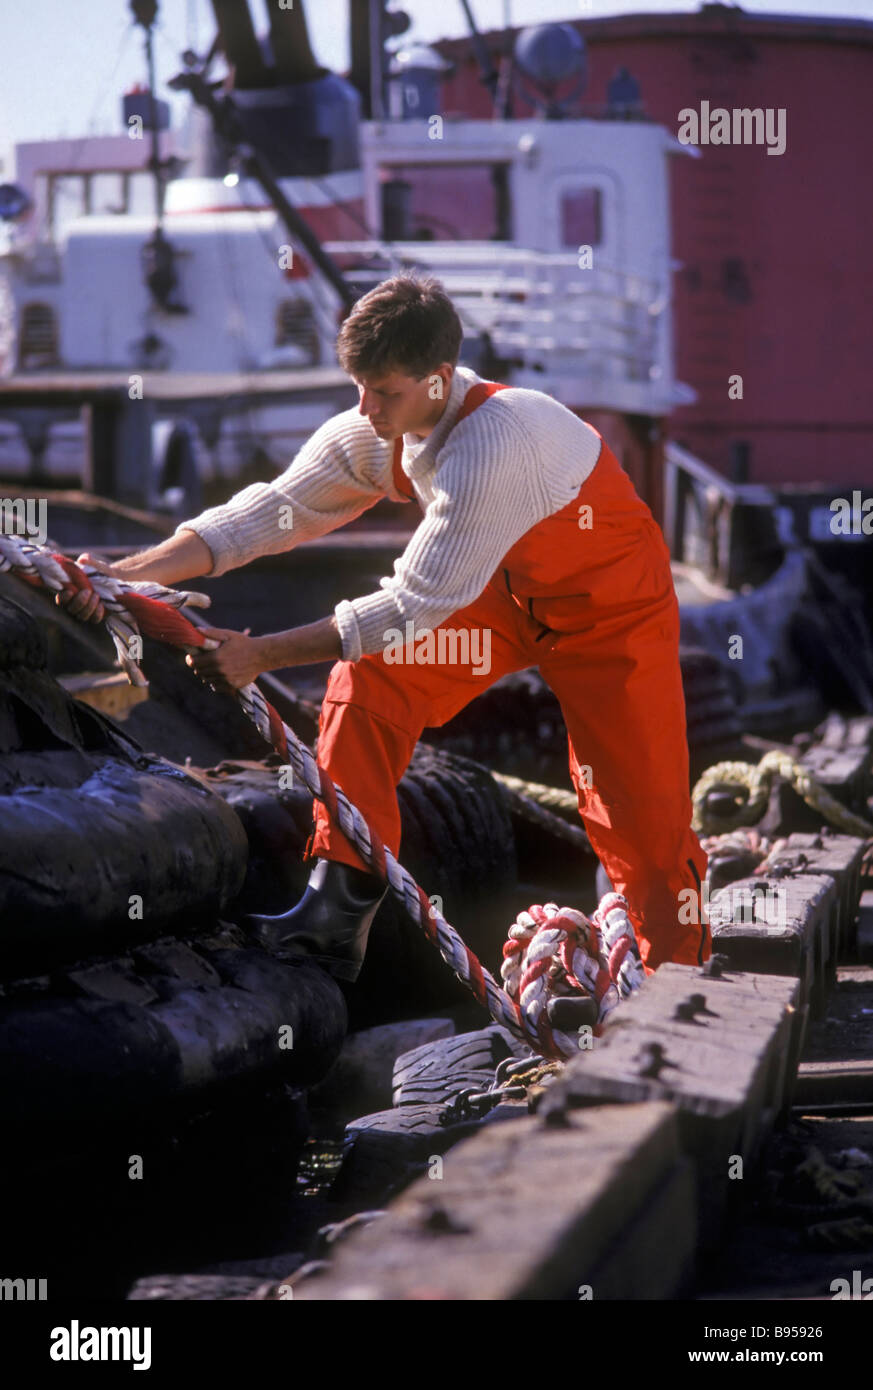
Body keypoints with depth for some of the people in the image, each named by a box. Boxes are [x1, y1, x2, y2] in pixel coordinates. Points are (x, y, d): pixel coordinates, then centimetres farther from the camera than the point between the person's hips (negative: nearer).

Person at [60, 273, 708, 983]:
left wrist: (260, 655, -34)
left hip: (612, 605, -7)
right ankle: (338, 917, -6)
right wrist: (127, 572, -26)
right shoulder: (371, 437, -15)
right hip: (507, 586, 7)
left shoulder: (491, 444, -38)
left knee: (639, 812, -7)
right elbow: (267, 513, -13)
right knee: (367, 682, -10)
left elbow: (416, 604, -36)